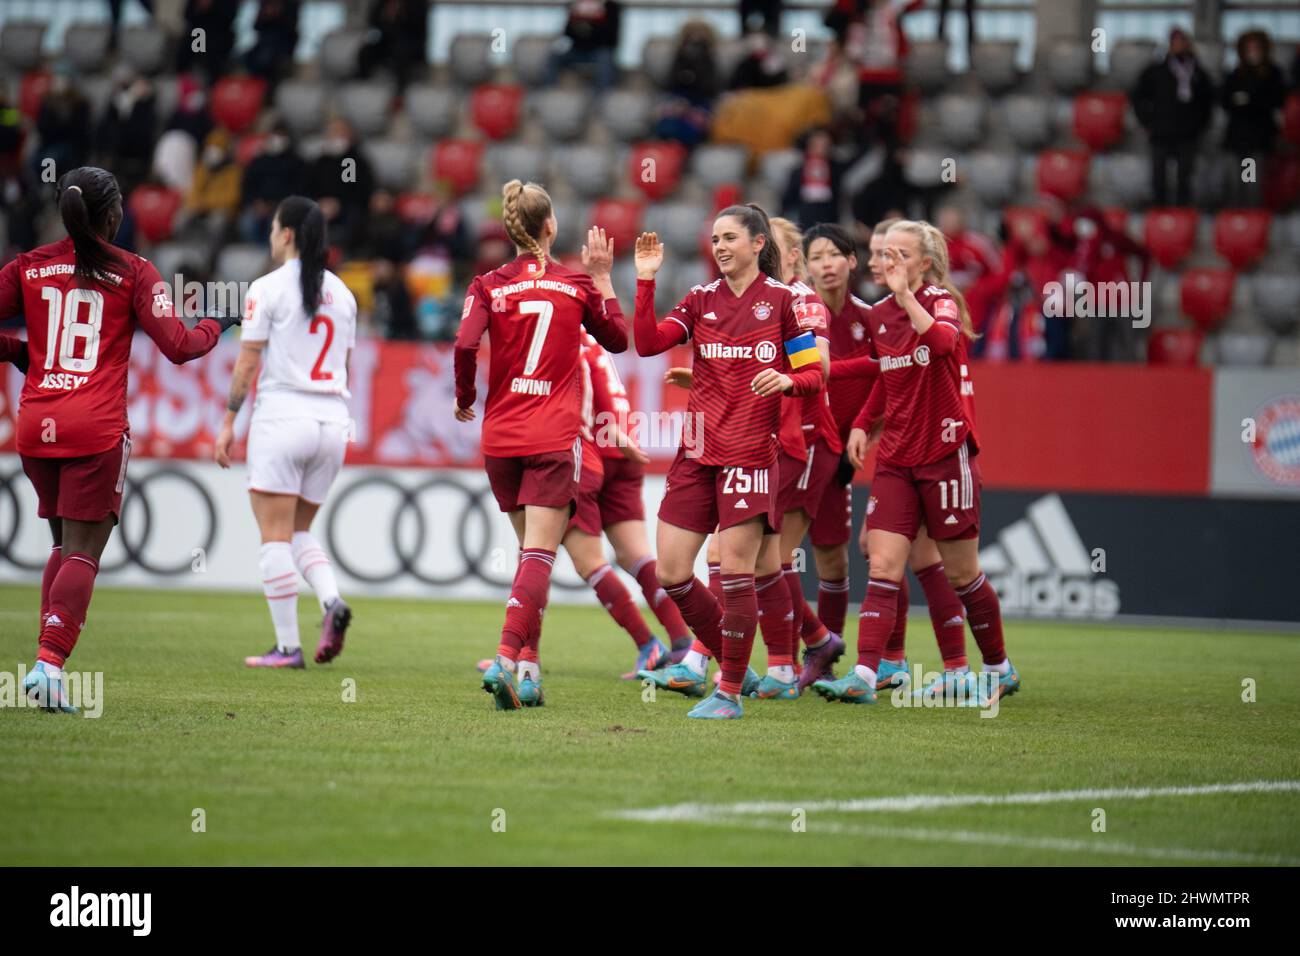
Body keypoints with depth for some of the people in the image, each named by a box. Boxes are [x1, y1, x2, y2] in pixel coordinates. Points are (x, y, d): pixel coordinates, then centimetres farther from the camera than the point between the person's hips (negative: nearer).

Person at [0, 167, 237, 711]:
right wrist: (217, 325, 15)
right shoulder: (134, 273, -1)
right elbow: (178, 346, -4)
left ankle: (48, 662, 11)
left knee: (64, 544, 20)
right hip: (97, 428, -4)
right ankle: (50, 662, -19)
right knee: (83, 552, -2)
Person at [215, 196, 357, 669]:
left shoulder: (268, 288, -5)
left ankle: (287, 646, -5)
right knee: (299, 531, 16)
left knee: (276, 535, -1)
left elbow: (247, 362, -6)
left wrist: (229, 422, 0)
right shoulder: (341, 292, 12)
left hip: (282, 416, -6)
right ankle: (332, 601, -11)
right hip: (331, 420, 6)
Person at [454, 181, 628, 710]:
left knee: (531, 550, 18)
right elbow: (617, 339, 16)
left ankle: (529, 667, 16)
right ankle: (507, 658, -27)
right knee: (539, 555, -8)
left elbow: (465, 345, -14)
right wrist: (602, 278, 19)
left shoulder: (489, 286, 0)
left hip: (500, 436, 2)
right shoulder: (577, 285, 2)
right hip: (554, 438, -2)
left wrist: (464, 399, 2)